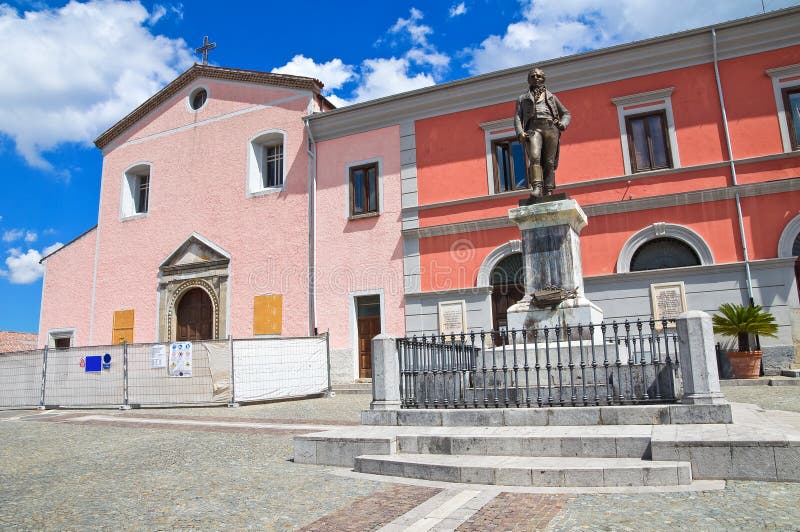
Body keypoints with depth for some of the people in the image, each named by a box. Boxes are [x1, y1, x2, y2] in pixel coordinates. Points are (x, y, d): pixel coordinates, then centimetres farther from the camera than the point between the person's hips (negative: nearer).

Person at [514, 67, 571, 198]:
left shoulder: (551, 96, 29)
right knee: (534, 157, -27)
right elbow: (517, 117, 13)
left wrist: (563, 124, 3)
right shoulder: (522, 98, 26)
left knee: (549, 162, -9)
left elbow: (566, 113, 27)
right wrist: (520, 133, -7)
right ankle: (536, 188, -39)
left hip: (551, 127, 2)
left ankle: (548, 193, -14)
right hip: (533, 127, -2)